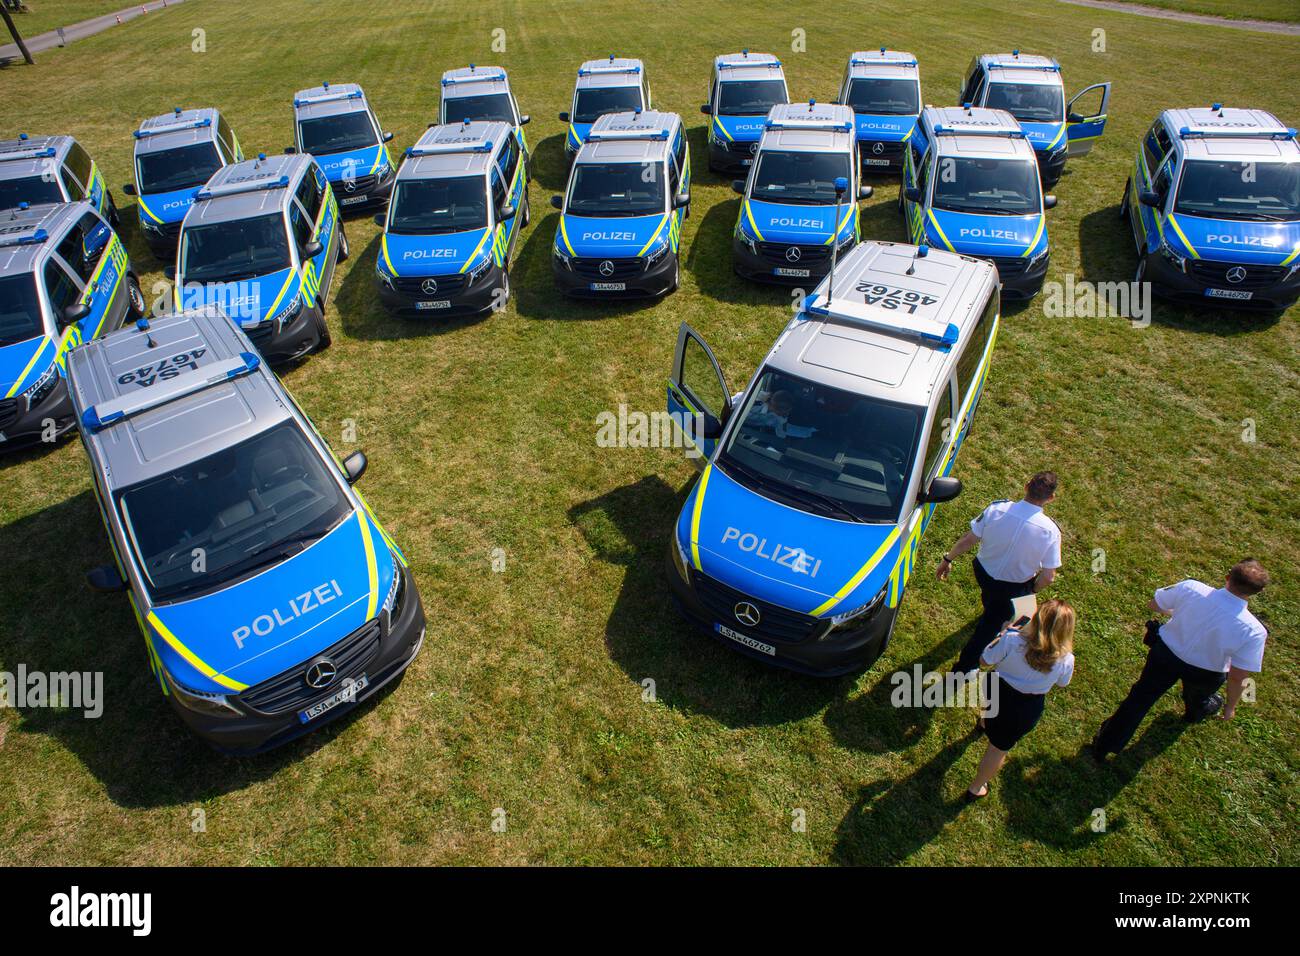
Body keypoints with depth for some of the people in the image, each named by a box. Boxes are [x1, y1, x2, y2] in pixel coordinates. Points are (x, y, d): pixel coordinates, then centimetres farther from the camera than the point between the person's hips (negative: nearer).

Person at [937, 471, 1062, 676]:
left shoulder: (996, 509, -26)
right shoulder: (1050, 531, -28)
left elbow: (968, 540, -16)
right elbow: (1048, 577, -19)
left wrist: (948, 559, 0)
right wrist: (1033, 590, 2)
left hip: (983, 572, 2)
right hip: (1015, 587, -2)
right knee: (993, 623, 21)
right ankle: (965, 667, 32)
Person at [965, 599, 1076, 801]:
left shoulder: (1012, 640, -31)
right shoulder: (1066, 659, -26)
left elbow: (985, 660, -15)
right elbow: (1061, 684, -2)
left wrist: (1001, 635, -1)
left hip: (997, 692, 2)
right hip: (1027, 710, -1)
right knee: (999, 748, 17)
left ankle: (986, 724, 75)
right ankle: (976, 788, 33)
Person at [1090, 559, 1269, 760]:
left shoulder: (1190, 588, -29)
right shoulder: (1253, 631, -32)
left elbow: (1154, 605, -9)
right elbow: (1237, 678, -21)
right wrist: (1231, 706, -2)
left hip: (1165, 654, 1)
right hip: (1204, 675, 0)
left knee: (1140, 698, 19)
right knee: (1198, 697, 37)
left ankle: (1103, 746, 28)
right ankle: (1195, 712, 72)